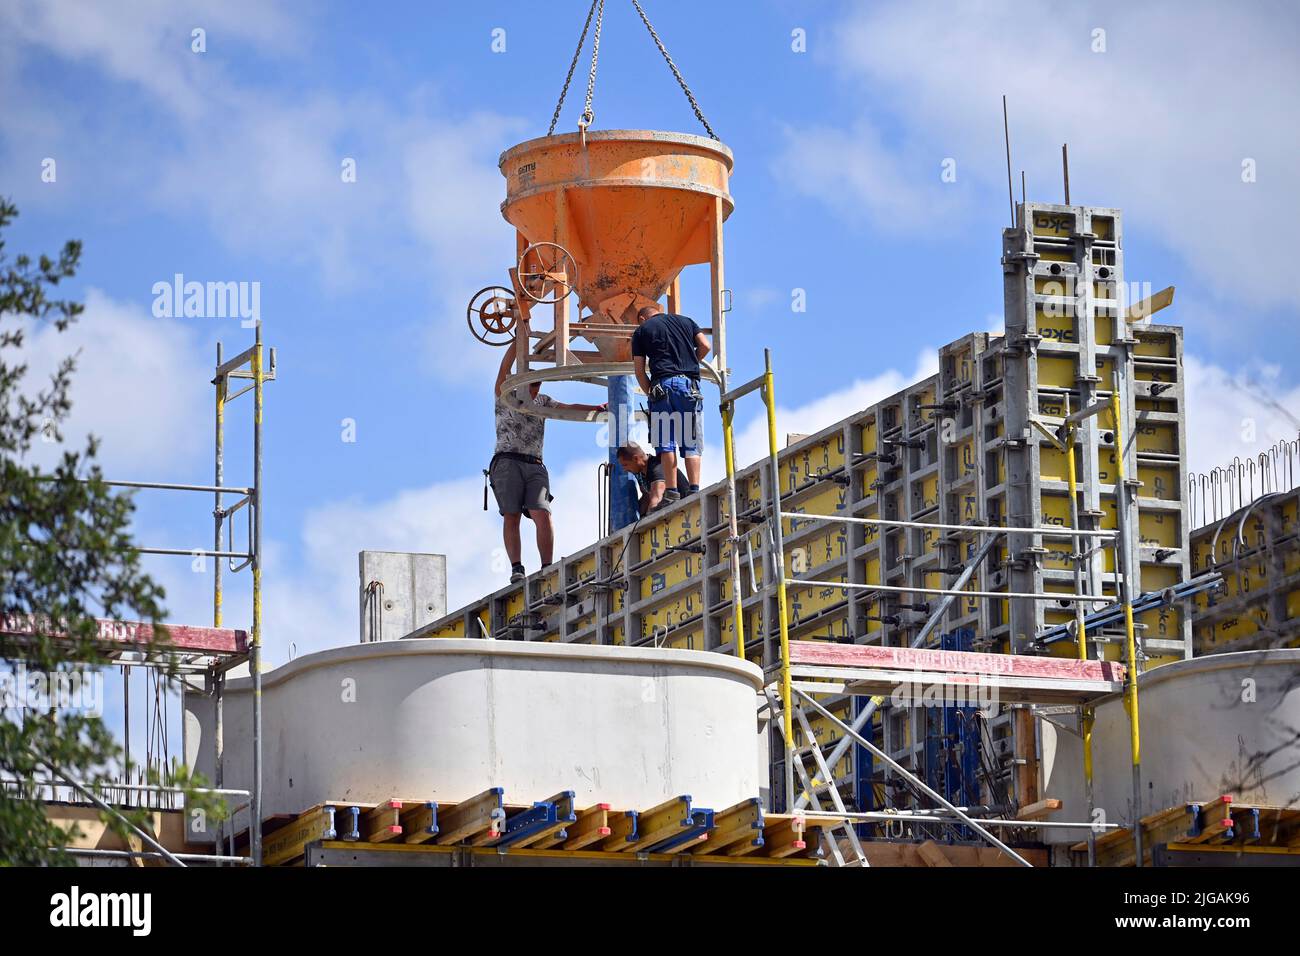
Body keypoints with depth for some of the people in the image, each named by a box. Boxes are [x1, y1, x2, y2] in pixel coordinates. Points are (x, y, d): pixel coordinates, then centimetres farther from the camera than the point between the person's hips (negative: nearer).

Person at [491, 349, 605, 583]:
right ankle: (516, 568, -17)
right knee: (511, 516, -12)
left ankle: (547, 568, -18)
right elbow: (504, 369, 1)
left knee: (543, 514, -14)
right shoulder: (506, 399, 12)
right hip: (507, 461, -3)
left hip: (535, 465, 3)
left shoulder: (542, 402, 25)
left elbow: (569, 409, 18)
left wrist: (596, 409, 4)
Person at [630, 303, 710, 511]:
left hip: (662, 384, -2)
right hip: (690, 383, 2)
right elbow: (704, 346, 9)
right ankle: (694, 491, -8)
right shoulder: (685, 321, 20)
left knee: (666, 443, -3)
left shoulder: (642, 331, 13)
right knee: (691, 443, 2)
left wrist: (650, 393, 15)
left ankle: (672, 492, -12)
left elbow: (639, 370, 7)